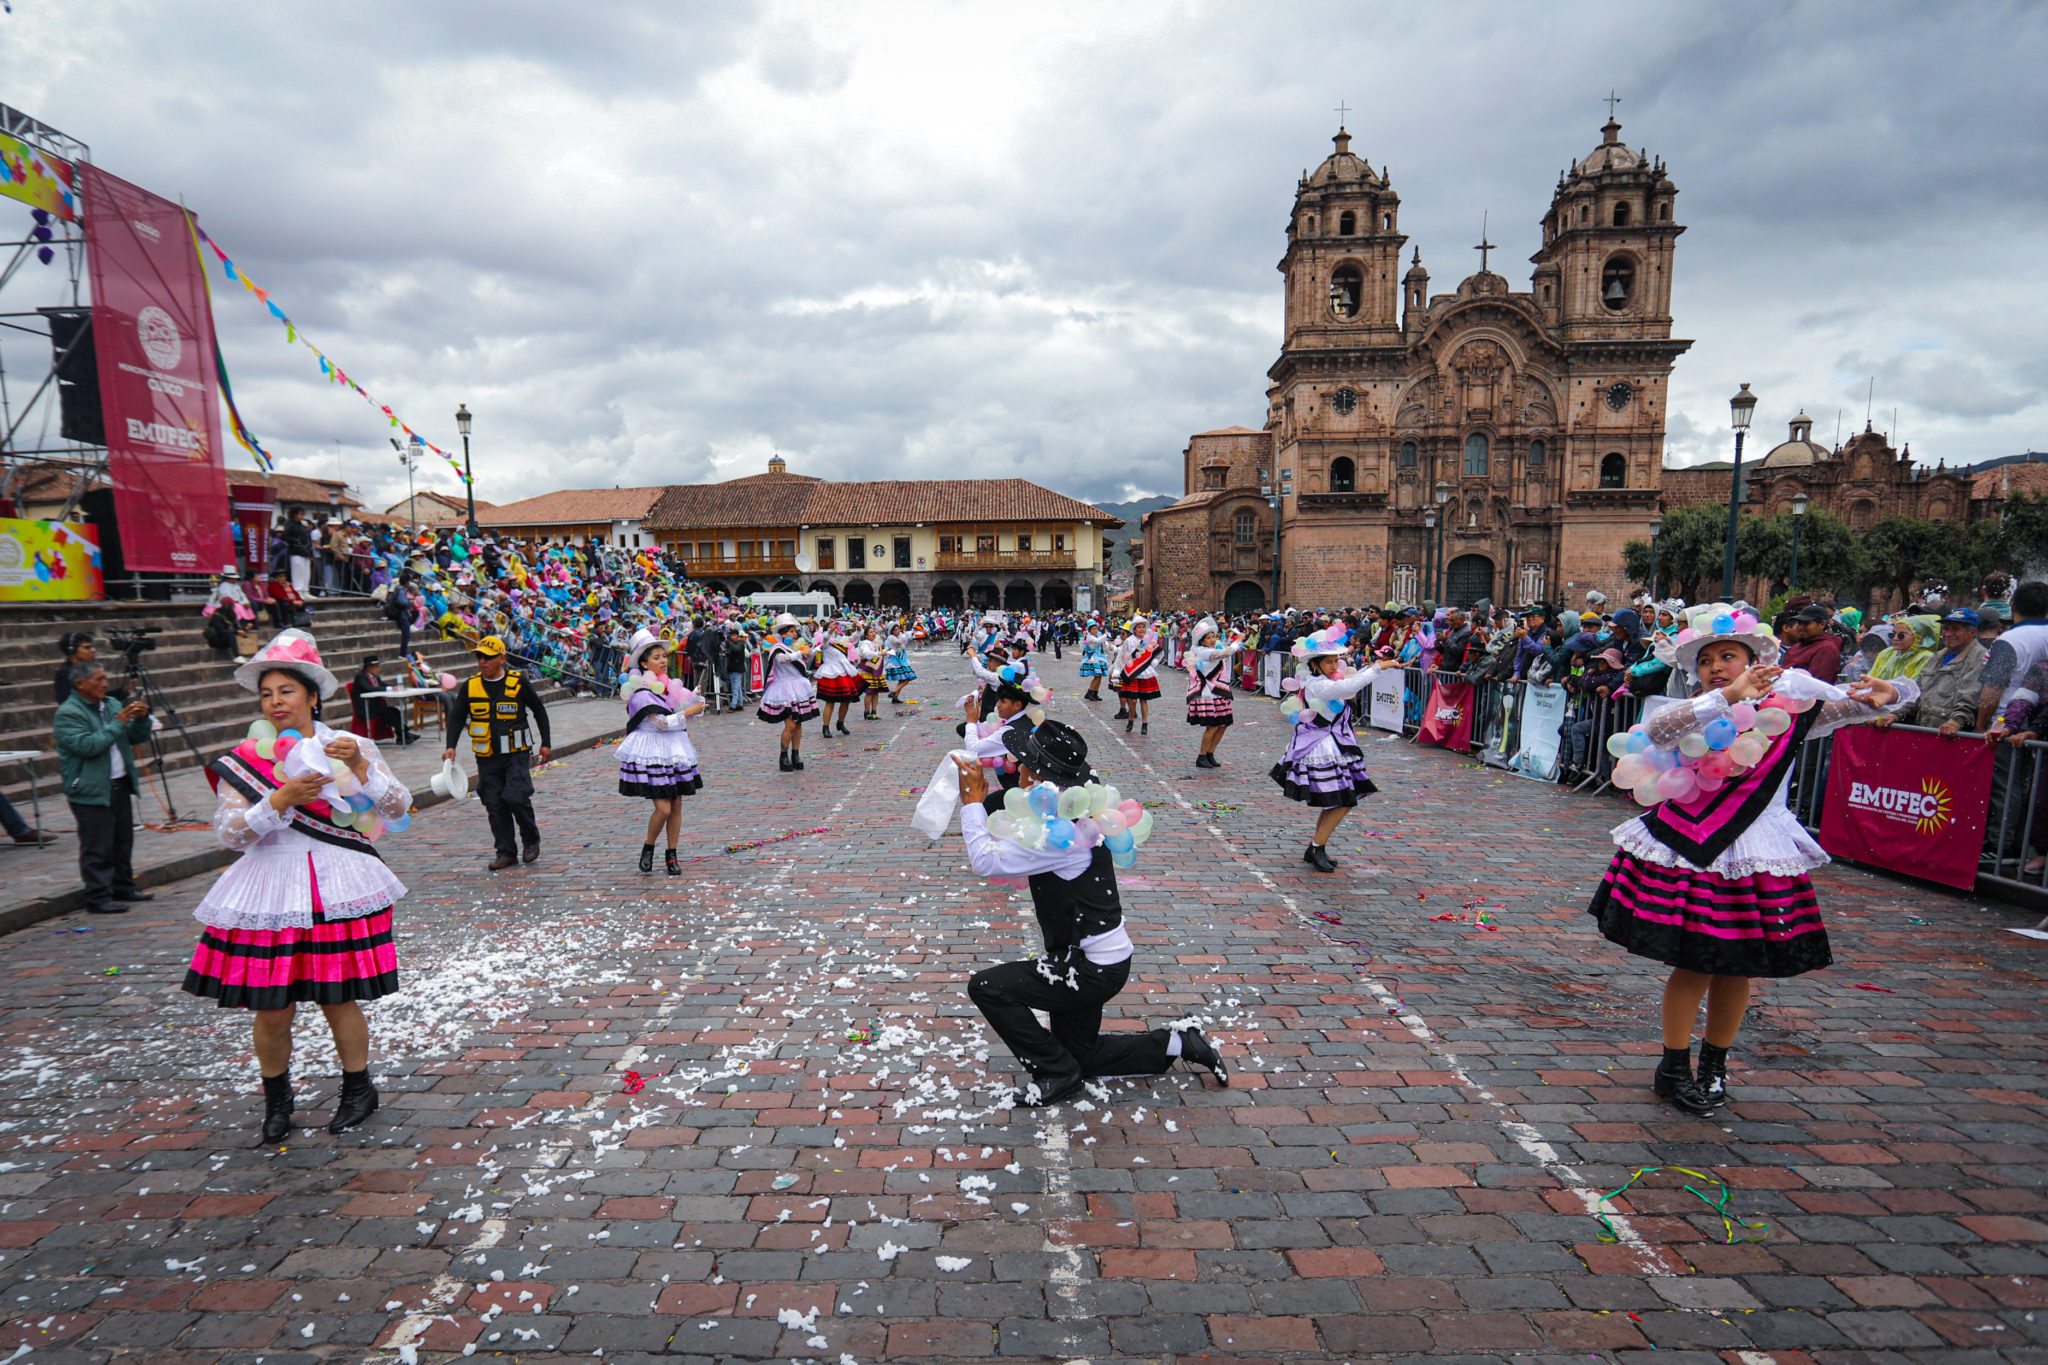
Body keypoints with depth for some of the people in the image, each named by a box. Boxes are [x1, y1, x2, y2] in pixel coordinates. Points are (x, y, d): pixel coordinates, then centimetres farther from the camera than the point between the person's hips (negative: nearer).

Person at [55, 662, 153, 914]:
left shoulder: (110, 705, 13)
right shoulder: (68, 713, -11)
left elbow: (136, 738, 16)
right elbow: (87, 746, -23)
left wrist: (141, 719, -3)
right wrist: (118, 723, -22)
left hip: (120, 786, 8)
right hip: (91, 791, -8)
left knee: (123, 841, 15)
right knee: (98, 848, -5)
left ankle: (123, 887, 26)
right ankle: (98, 898, 0)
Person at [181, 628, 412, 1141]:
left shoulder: (351, 747, 2)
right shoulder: (243, 760, 3)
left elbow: (400, 808, -5)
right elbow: (229, 833, -6)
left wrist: (360, 767, -19)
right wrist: (281, 800, -20)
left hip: (337, 889, -1)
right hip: (269, 894, 1)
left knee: (338, 999, 5)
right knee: (270, 1008, 4)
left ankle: (358, 1088, 28)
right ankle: (276, 1098, 30)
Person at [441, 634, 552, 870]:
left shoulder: (518, 682, -3)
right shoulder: (470, 687, 4)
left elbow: (539, 711, 7)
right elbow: (456, 717, 9)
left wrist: (546, 743, 7)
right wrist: (451, 746, -5)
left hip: (517, 753, -3)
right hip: (487, 757, 3)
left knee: (516, 796, -15)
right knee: (494, 804, 2)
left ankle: (531, 840, 8)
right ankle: (506, 852, 13)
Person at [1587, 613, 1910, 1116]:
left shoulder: (1788, 709, 2)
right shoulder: (1695, 715, -6)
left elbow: (1857, 705, 8)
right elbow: (1658, 730, -29)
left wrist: (1884, 693, -16)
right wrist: (1728, 696, -37)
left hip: (1757, 857, 3)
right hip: (1690, 854, -2)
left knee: (1736, 968, 11)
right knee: (1693, 964, 2)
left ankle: (1714, 1066, 31)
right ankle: (1674, 1069, 19)